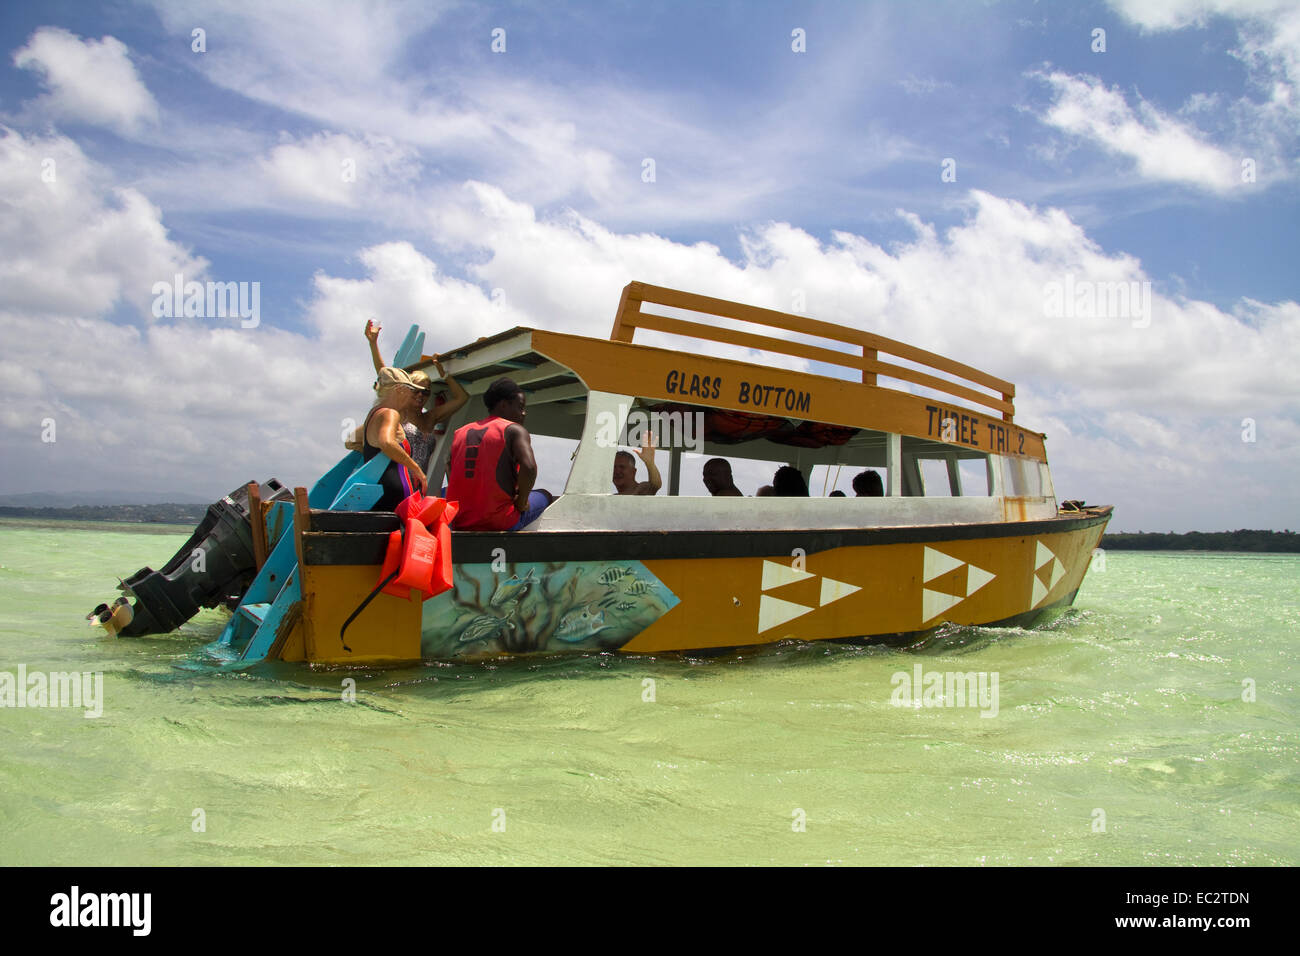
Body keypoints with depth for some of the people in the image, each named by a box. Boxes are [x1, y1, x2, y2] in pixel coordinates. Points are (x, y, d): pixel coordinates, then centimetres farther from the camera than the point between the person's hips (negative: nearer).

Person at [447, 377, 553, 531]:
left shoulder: (459, 433, 13)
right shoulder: (514, 430, -4)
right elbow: (529, 467, -21)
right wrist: (521, 502, -7)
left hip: (459, 523, 5)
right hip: (500, 523, -4)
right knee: (545, 496, 22)